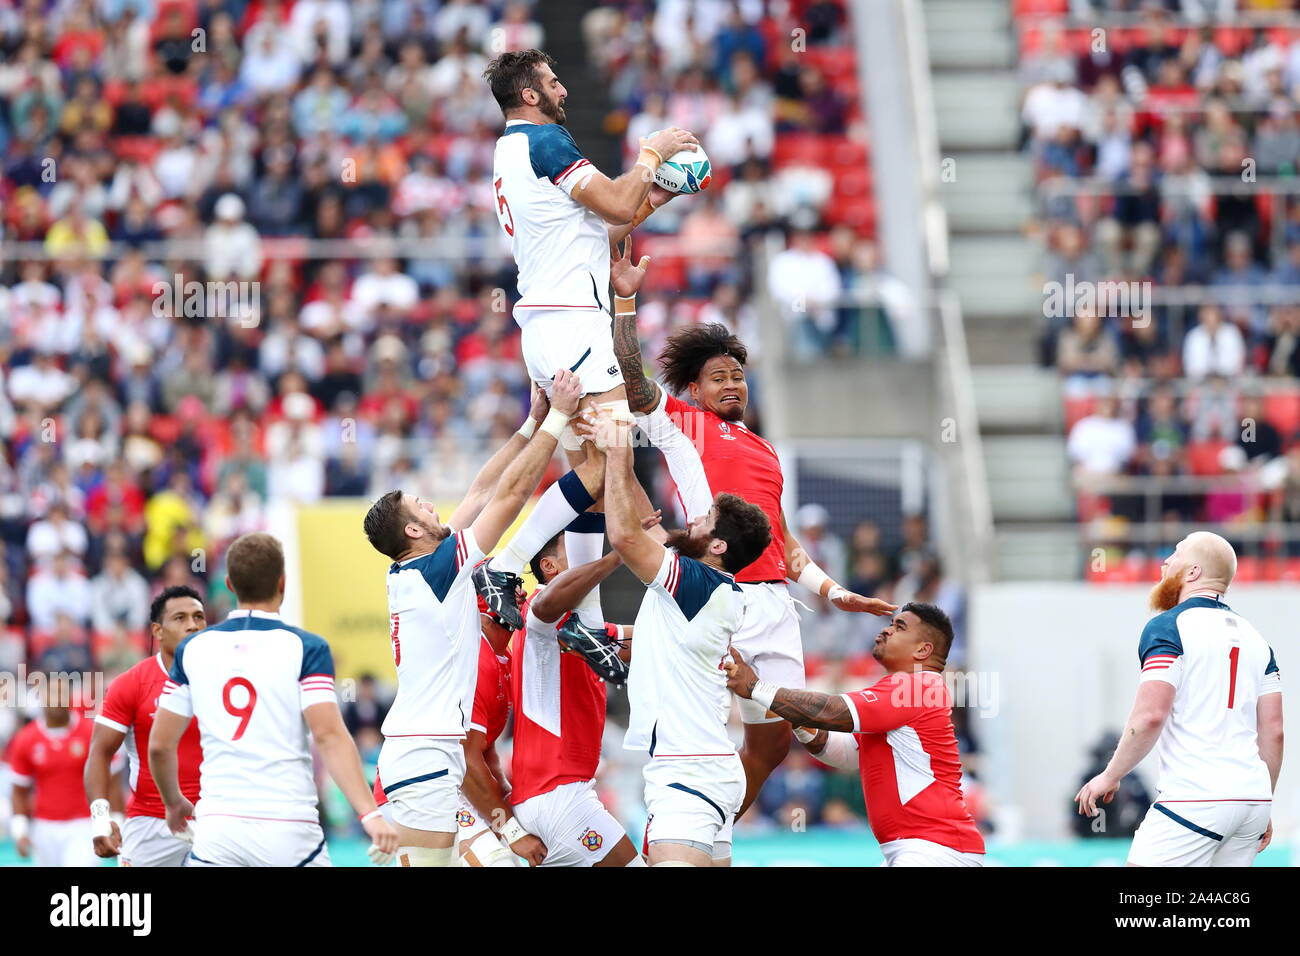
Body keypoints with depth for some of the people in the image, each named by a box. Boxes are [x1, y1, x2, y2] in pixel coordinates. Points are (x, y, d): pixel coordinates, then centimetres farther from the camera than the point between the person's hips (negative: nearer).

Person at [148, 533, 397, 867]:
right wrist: (371, 815, -18)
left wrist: (174, 801, 29)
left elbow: (159, 744, 11)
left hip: (218, 828, 2)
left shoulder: (192, 650, 7)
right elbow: (329, 737, -14)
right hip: (290, 832, -2)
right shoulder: (305, 648, -2)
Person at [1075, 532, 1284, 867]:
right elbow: (1273, 731, 16)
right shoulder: (1254, 637, 17)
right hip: (1254, 801, 8)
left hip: (1192, 799, -8)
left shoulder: (1167, 627, -5)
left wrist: (1110, 776, -4)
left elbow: (1150, 716, -15)